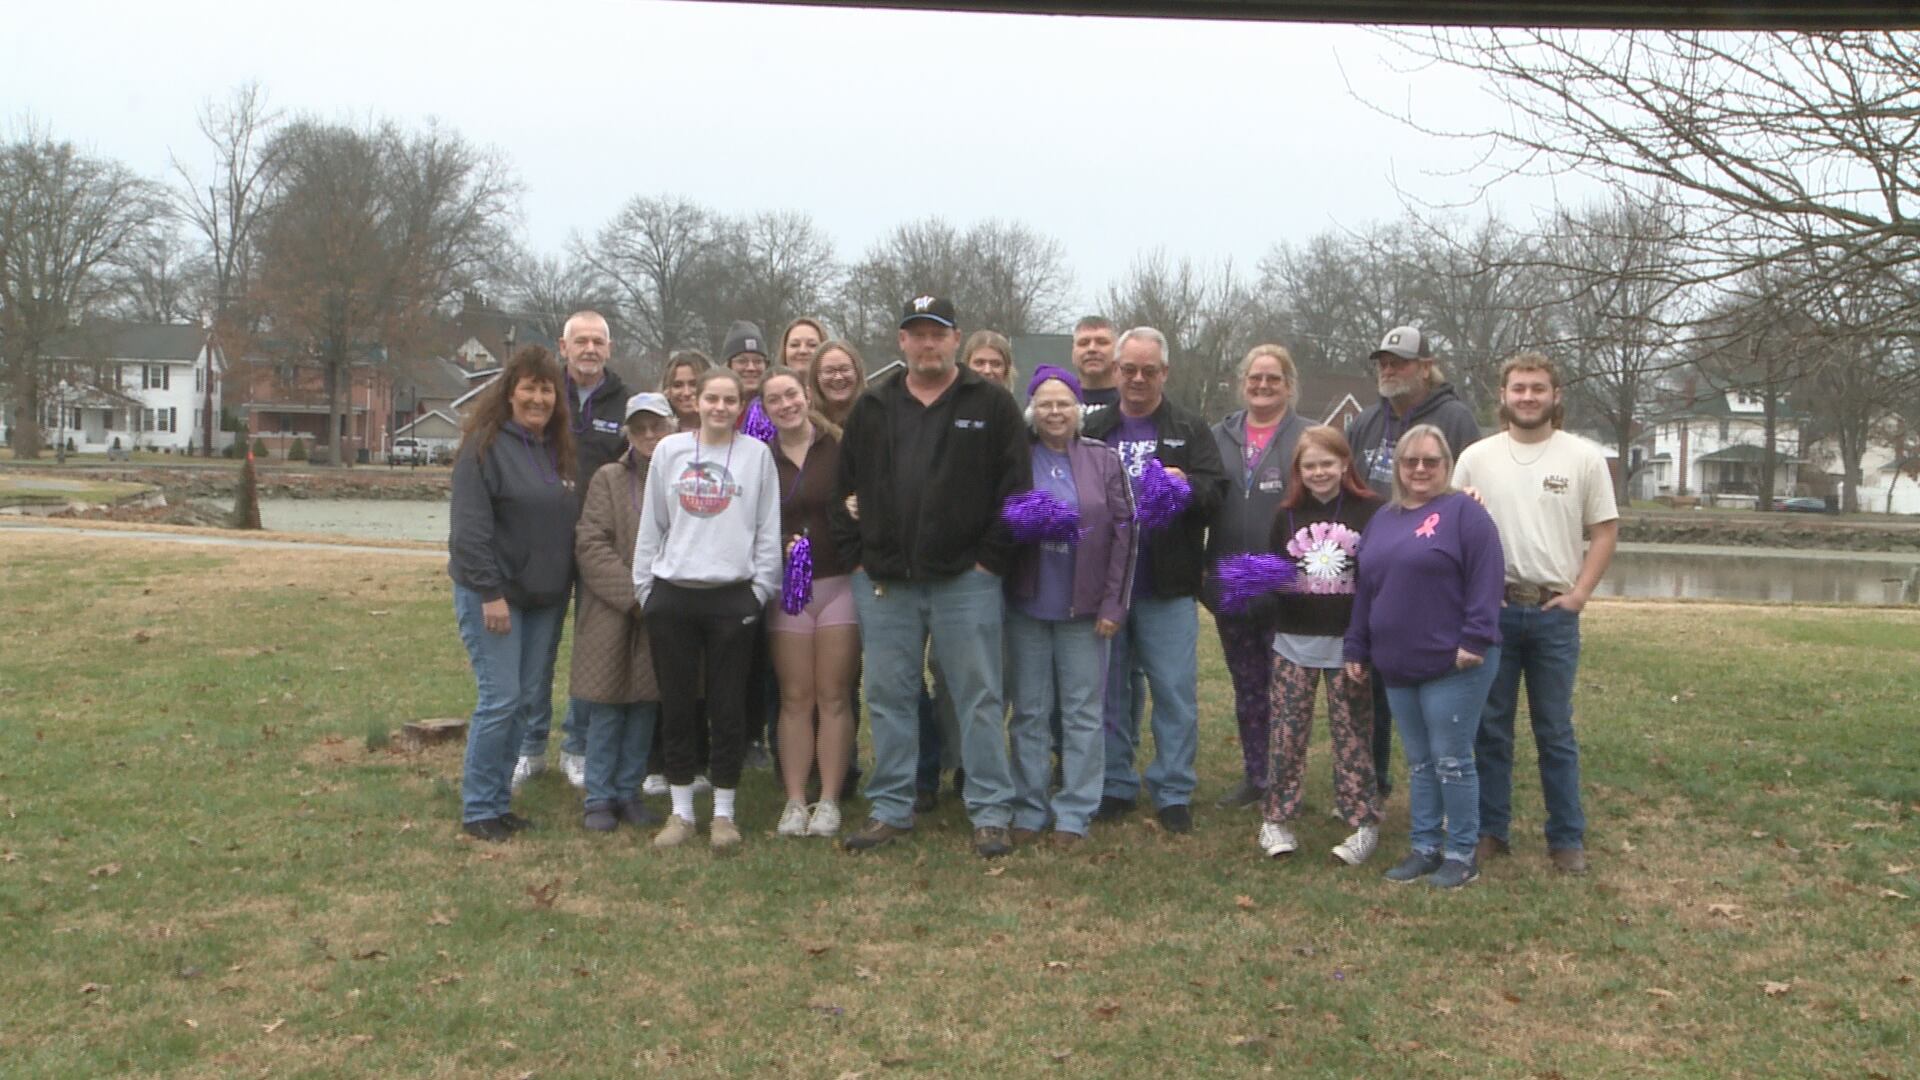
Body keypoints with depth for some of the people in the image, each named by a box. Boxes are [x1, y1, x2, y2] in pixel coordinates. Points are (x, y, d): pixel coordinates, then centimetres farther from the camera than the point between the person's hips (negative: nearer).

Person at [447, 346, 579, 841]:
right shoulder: (485, 446, -10)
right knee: (500, 699, -8)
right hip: (493, 595, -7)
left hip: (544, 597, 7)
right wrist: (490, 593, -19)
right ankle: (478, 809, 4)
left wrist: (566, 586, 11)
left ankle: (499, 800, 19)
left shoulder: (559, 450, 12)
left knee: (529, 698, 8)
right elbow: (468, 526, -16)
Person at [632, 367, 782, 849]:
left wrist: (761, 589, -1)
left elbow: (768, 529, 3)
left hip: (733, 598, -2)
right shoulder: (669, 450, 6)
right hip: (672, 596, 2)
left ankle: (724, 813, 15)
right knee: (676, 706, 7)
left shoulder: (757, 454, 2)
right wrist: (644, 585, 5)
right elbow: (651, 524, 9)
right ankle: (681, 812, 18)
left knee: (728, 708, 4)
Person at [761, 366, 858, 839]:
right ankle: (794, 801, 10)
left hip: (839, 582, -2)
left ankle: (829, 801, 9)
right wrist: (781, 547, -11)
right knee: (795, 698, 4)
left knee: (834, 697, 2)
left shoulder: (841, 447, -1)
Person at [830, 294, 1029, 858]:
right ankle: (891, 810, 19)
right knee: (888, 699, 8)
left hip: (966, 580, -3)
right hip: (884, 581, 3)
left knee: (979, 698, 1)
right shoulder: (873, 408, 11)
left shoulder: (991, 405, 2)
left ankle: (991, 814, 9)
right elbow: (847, 489, 14)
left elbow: (1015, 488, -2)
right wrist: (857, 556, 5)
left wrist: (990, 558, -7)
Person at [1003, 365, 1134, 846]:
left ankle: (1075, 813, 11)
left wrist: (1114, 604, -4)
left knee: (1082, 712, 4)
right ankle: (1028, 809, 16)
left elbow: (1123, 532, 0)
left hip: (1084, 607, 0)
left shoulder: (1104, 459, 2)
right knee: (1029, 712, 7)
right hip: (1027, 605, 1)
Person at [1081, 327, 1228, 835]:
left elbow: (1217, 489, -2)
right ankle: (1115, 787, 20)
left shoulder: (1190, 430, 7)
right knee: (1109, 689, 9)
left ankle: (1174, 792, 10)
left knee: (1176, 691, 0)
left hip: (1167, 588, -2)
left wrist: (1187, 485, -22)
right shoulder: (1093, 430, 11)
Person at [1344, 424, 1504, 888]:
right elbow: (1365, 588, 19)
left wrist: (1475, 640, -19)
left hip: (1453, 664, -7)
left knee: (1451, 760, 0)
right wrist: (1357, 648, 17)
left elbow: (1485, 580, -13)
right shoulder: (1382, 519, 16)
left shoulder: (1463, 512, -5)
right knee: (1418, 762, 13)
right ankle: (1424, 847, 22)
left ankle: (1461, 853, 10)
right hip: (1398, 666, 7)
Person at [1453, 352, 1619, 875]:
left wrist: (1580, 592, -6)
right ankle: (1489, 830, 19)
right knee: (1490, 728, 8)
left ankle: (1567, 837, 15)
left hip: (1554, 614, -1)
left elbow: (1605, 530, 3)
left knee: (1556, 732, 6)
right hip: (1491, 610, 1)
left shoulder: (1583, 457, 0)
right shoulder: (1476, 458, 3)